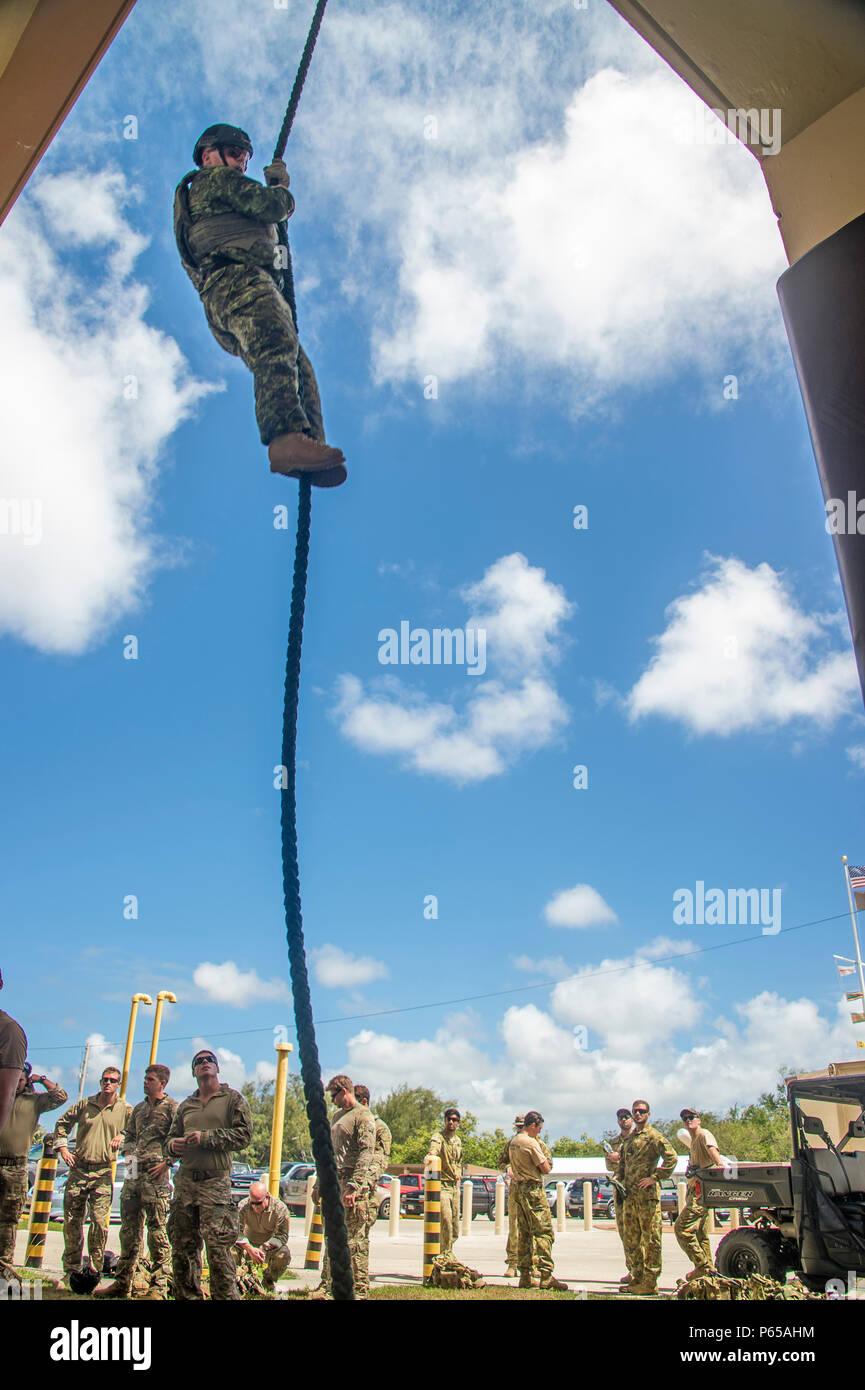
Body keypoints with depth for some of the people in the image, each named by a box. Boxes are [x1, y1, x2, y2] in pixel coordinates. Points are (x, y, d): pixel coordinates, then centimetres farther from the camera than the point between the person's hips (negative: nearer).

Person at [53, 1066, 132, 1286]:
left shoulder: (125, 1110, 2)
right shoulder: (84, 1104, 8)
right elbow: (62, 1123, 19)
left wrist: (122, 1137, -10)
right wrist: (62, 1148, 8)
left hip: (103, 1172, -2)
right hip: (78, 1169, 2)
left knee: (99, 1221, -7)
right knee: (71, 1220, 6)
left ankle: (94, 1270, 4)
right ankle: (71, 1270, 18)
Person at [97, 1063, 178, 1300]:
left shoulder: (171, 1107, -3)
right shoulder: (139, 1108, 18)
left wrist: (166, 1162, -14)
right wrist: (129, 1153, 9)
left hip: (156, 1175, -7)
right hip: (133, 1174, 7)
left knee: (157, 1231, -6)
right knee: (129, 1229, 11)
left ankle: (158, 1287, -2)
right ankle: (122, 1283, 20)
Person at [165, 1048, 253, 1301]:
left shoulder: (233, 1099, 6)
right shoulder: (185, 1105, 21)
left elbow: (244, 1135, -6)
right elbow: (170, 1140, 23)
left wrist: (206, 1137, -12)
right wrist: (173, 1145, -1)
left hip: (216, 1182, -5)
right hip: (185, 1181, 5)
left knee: (218, 1249, -11)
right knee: (182, 1248, 7)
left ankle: (226, 1296, -4)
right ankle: (188, 1296, 19)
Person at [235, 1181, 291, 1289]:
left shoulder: (280, 1208, -20)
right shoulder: (243, 1206, -17)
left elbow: (282, 1236, -19)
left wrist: (265, 1247, -35)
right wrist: (250, 1249, -37)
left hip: (271, 1245, 0)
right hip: (248, 1244, 0)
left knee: (284, 1255, -32)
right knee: (231, 1250, -30)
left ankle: (268, 1280, 1)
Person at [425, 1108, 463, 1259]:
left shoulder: (458, 1140, 13)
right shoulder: (438, 1137, -11)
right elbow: (433, 1150, -32)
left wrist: (458, 1178, 14)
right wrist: (429, 1157, -54)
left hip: (455, 1186, 7)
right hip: (441, 1185, -7)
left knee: (455, 1225, 10)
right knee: (446, 1220, -17)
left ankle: (448, 1251, 25)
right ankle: (445, 1253, -5)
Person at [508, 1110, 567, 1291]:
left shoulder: (513, 1142, 13)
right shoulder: (531, 1143, -15)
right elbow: (546, 1169, -14)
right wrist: (548, 1163, 9)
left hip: (517, 1187, 9)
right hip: (533, 1189, -9)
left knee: (524, 1233, 12)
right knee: (544, 1232, -7)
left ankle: (525, 1276, 13)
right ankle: (546, 1277, -11)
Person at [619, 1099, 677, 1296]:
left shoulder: (654, 1136, -7)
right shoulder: (628, 1139, 18)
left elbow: (671, 1157, -19)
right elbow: (622, 1163, 30)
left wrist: (655, 1178, -18)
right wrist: (622, 1182, 17)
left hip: (647, 1193, -8)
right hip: (630, 1195, 8)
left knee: (651, 1238, -3)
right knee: (630, 1239, 12)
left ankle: (650, 1282, 1)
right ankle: (638, 1278, 21)